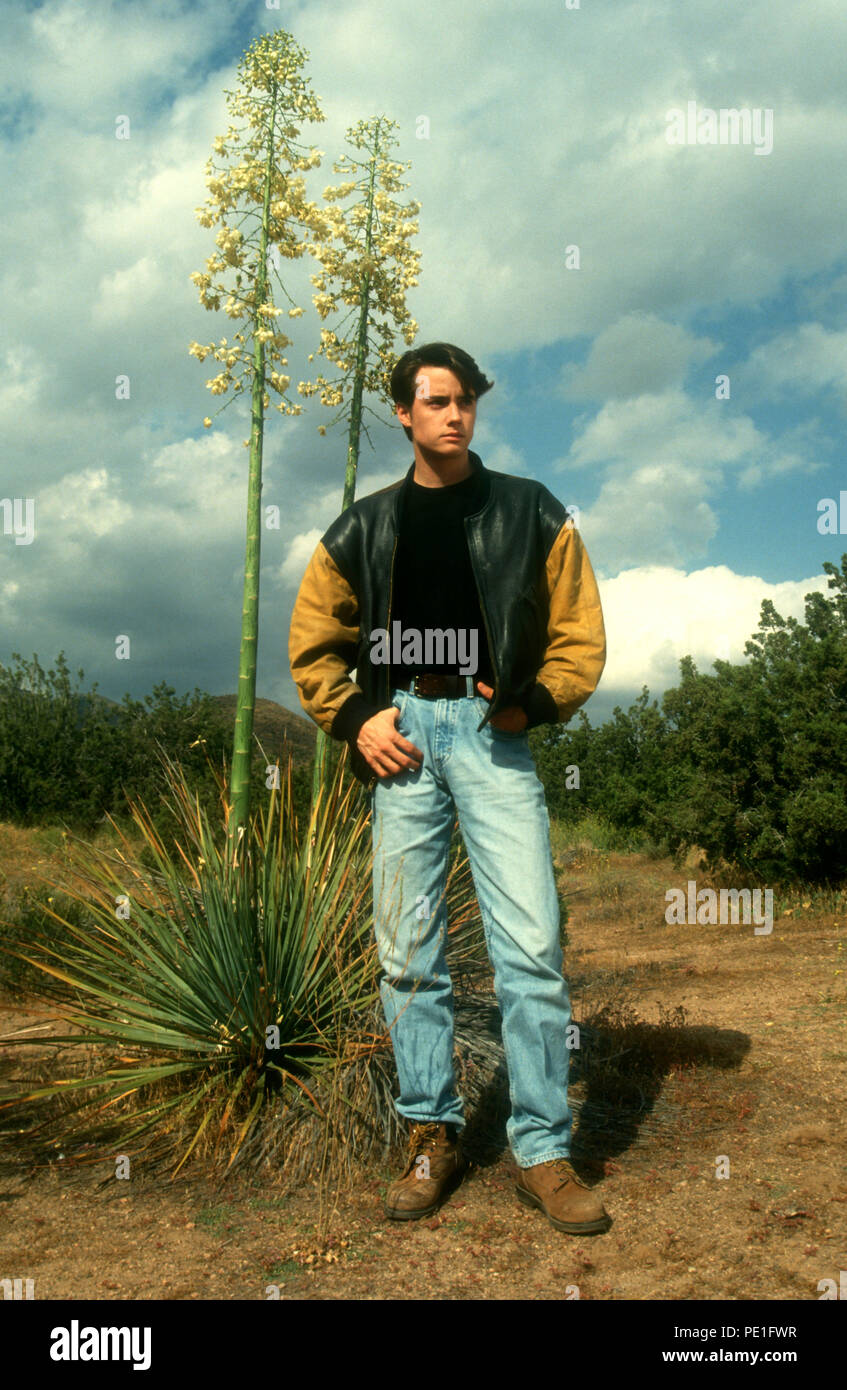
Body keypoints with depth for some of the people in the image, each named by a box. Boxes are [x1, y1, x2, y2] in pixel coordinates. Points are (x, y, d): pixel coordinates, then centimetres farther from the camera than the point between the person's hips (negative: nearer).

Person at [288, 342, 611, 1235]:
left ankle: (543, 1151, 8)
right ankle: (433, 1136, 20)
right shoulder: (363, 528, 12)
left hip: (492, 732, -2)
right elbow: (312, 641, 15)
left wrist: (533, 705, -7)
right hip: (402, 733, 2)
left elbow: (579, 635, 7)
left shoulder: (530, 513, 7)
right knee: (408, 951, 5)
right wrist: (356, 717, 1)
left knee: (531, 947, -6)